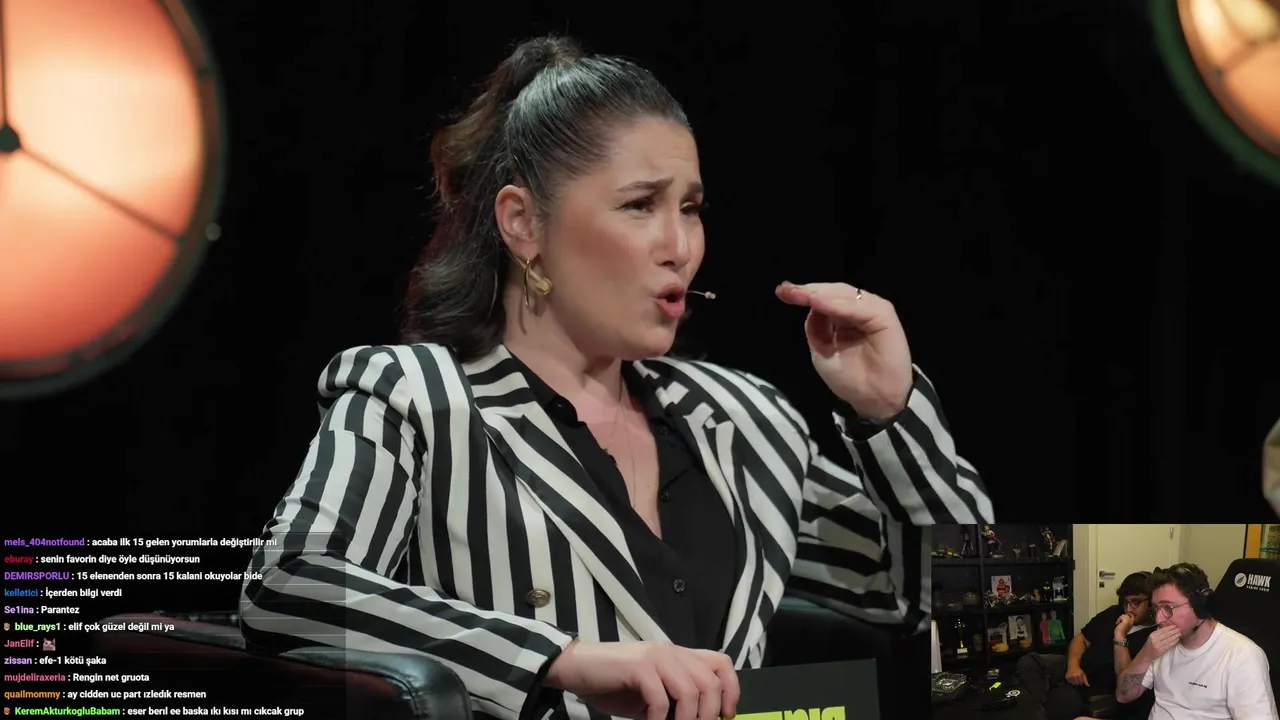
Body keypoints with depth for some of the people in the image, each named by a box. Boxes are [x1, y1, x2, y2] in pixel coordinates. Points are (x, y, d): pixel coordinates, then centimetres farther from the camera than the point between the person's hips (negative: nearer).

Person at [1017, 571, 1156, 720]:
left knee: (1061, 699, -37)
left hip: (1100, 690, -8)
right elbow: (1082, 638, 14)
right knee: (1028, 662, -14)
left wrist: (1120, 636, -29)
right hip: (1076, 671, 8)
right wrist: (1073, 665, -7)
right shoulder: (1114, 613, 9)